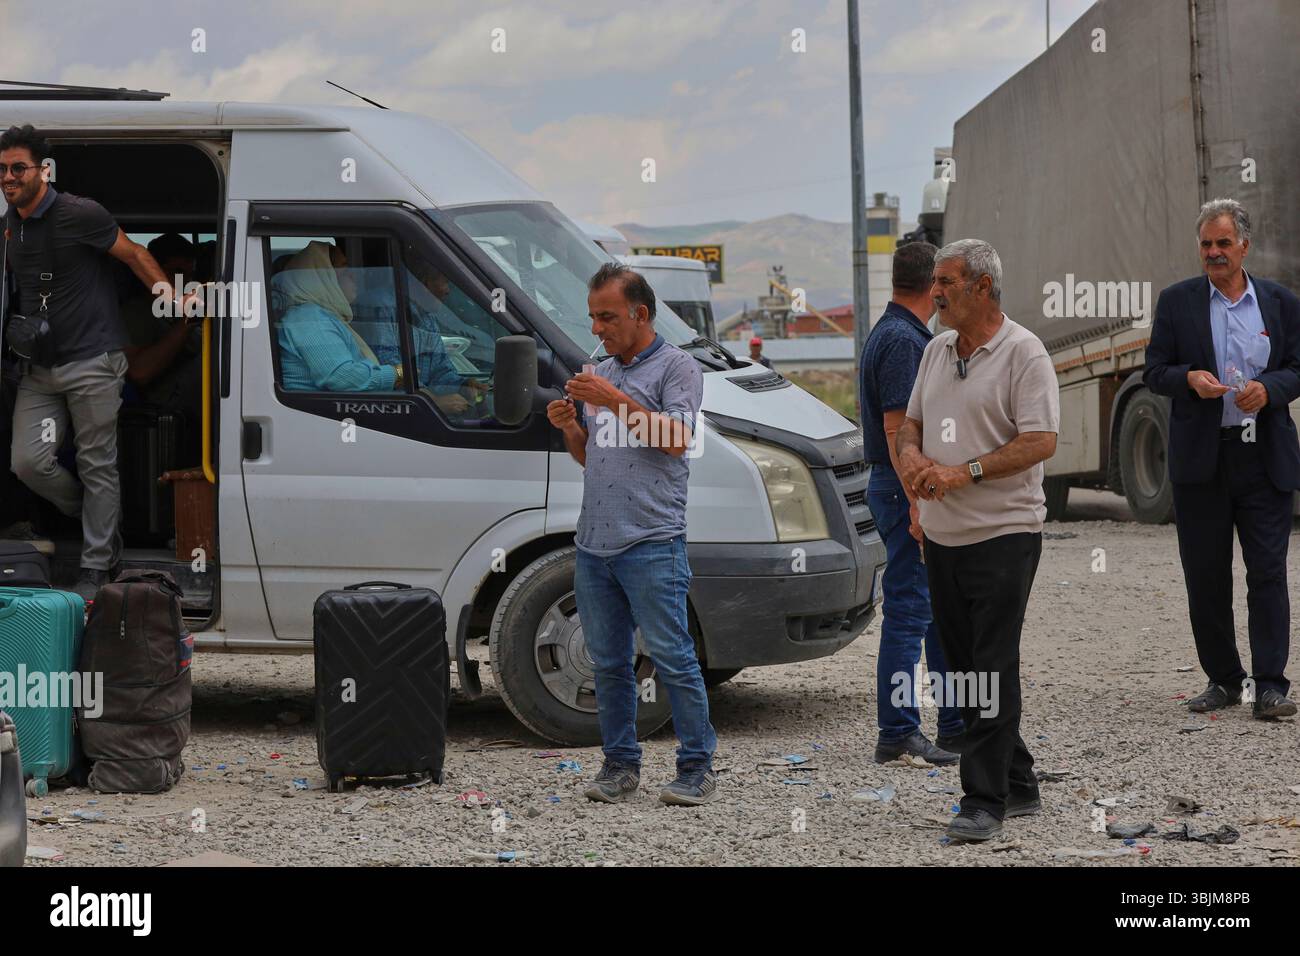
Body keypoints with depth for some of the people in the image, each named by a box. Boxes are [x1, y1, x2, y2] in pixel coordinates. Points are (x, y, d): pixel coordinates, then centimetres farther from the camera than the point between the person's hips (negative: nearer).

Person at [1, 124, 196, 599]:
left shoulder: (78, 214, -11)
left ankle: (96, 568, 6)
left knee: (97, 466, -1)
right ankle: (94, 519, 23)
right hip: (38, 370, 6)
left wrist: (174, 300, -6)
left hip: (92, 362, -6)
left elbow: (134, 254, -2)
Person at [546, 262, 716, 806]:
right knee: (608, 663, 9)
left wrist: (617, 403, -18)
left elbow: (676, 438, -15)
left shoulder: (676, 368, -1)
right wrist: (569, 427, 5)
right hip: (594, 542, 7)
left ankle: (697, 767, -2)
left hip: (651, 543, -7)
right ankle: (620, 766, 16)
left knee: (672, 658, -8)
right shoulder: (601, 374, 20)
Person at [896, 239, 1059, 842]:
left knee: (992, 671, -8)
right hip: (942, 536, 8)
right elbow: (913, 419, 23)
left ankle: (985, 802, -6)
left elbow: (1041, 441, -16)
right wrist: (909, 451, 0)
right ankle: (1018, 787, 22)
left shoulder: (1023, 353, -10)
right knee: (964, 665, 11)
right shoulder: (937, 350, 14)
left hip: (1003, 533, -8)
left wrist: (967, 472, -21)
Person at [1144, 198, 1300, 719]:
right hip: (1200, 460, 1)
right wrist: (1189, 378, -16)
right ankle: (1222, 679, 17)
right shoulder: (1177, 301, 5)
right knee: (1205, 576, 6)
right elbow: (1154, 371, 5)